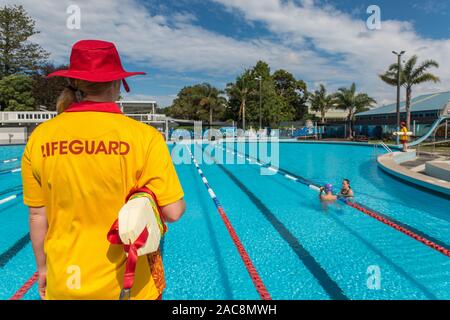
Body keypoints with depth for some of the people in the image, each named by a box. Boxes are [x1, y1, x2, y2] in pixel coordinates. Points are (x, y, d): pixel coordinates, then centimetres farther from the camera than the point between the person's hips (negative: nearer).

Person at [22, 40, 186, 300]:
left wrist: (43, 267, 14)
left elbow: (37, 215, -1)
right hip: (131, 284, -2)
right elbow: (173, 212, -17)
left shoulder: (40, 137, -8)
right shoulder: (144, 136, -18)